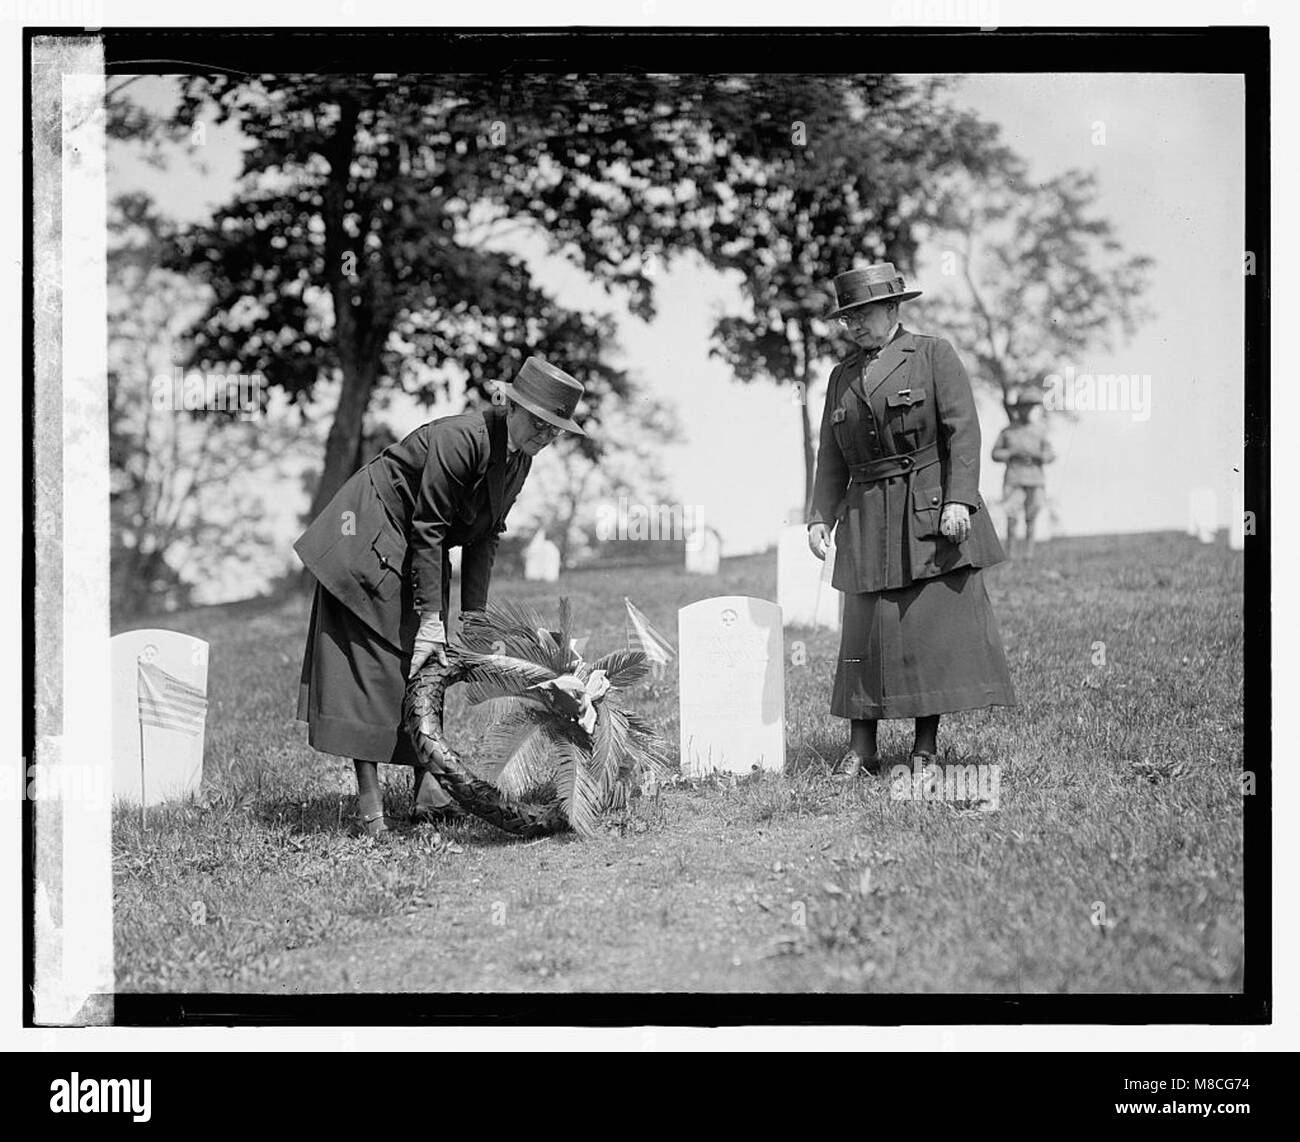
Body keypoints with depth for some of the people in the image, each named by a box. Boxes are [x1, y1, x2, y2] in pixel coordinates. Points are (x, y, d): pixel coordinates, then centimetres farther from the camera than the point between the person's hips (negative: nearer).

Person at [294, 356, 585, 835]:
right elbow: (428, 531, -27)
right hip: (371, 539, -9)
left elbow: (485, 537, 3)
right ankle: (369, 803, -12)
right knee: (368, 663, -10)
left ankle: (426, 789, 7)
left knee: (427, 665, 5)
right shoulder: (460, 440, -28)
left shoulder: (519, 459, -1)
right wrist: (431, 618, -27)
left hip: (417, 555, 9)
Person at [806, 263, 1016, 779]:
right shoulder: (842, 376, 16)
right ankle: (861, 749, 4)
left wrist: (959, 500, -17)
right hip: (868, 519, 4)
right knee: (865, 631, 0)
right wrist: (820, 518, 5)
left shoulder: (933, 355, 1)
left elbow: (963, 431, -7)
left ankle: (925, 746, 3)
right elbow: (831, 457, 17)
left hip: (932, 515, -4)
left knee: (938, 624, -5)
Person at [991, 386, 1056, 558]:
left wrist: (1037, 455, -10)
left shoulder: (1040, 431, 10)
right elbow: (995, 454, 8)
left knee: (1031, 519, 2)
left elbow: (1050, 455, 11)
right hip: (1014, 479, -1)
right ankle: (1010, 554, -8)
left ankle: (1029, 552, 8)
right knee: (1012, 518, -11)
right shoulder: (1007, 431, 7)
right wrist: (1013, 453, -8)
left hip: (1035, 480, 2)